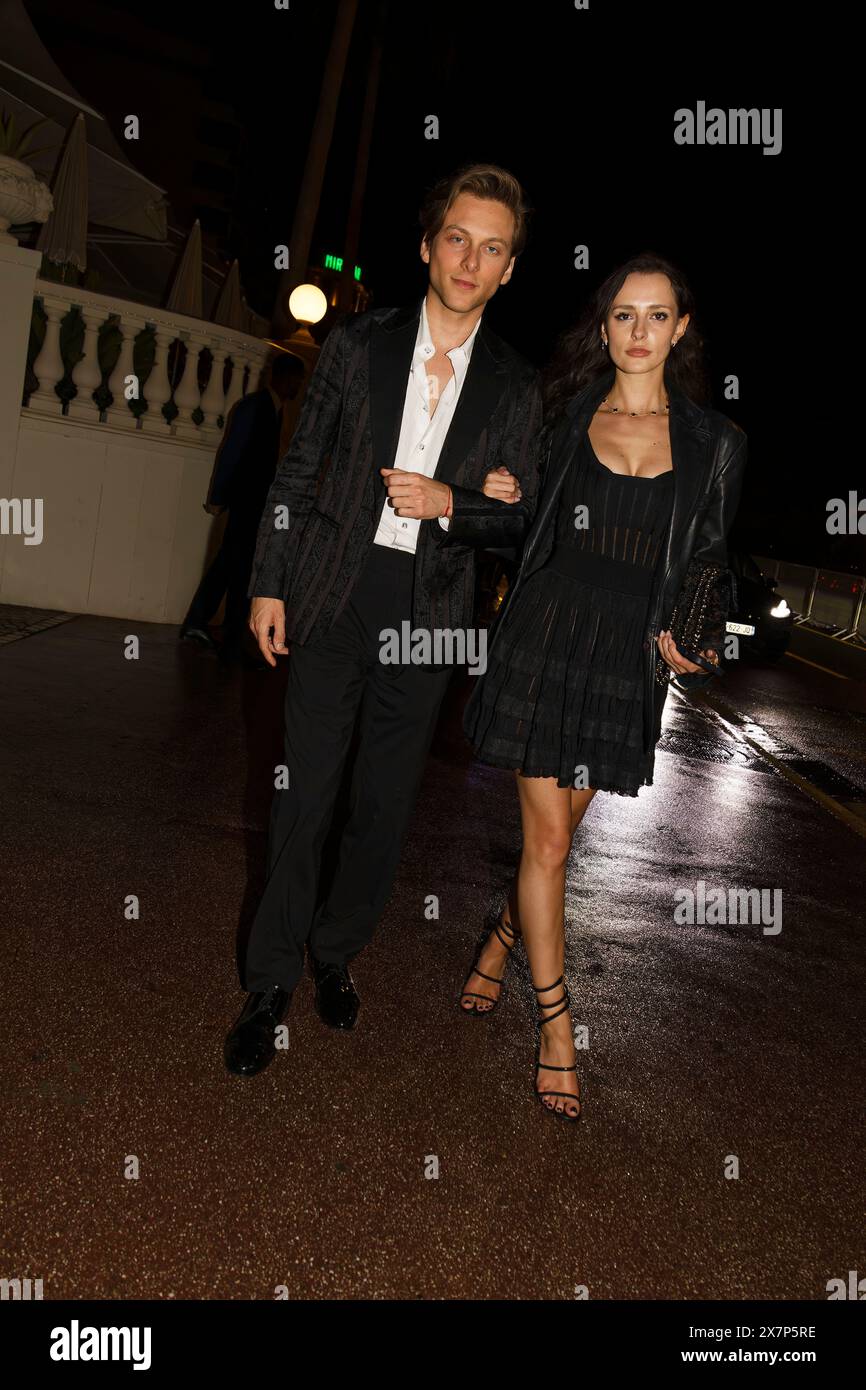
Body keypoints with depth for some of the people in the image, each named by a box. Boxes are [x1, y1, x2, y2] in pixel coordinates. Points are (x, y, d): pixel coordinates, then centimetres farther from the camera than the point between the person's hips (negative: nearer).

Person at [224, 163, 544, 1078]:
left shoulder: (514, 386, 6)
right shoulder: (357, 342, 4)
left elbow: (519, 519, 7)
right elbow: (297, 472, 5)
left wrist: (449, 504, -12)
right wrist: (269, 584, 0)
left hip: (427, 618, 1)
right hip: (334, 600, -1)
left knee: (386, 807, 10)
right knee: (304, 795, 2)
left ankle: (335, 951, 32)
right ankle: (271, 981, 18)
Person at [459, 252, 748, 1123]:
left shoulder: (713, 441, 7)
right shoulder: (566, 416, 6)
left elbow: (709, 561, 10)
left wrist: (683, 634, -4)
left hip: (631, 655, 1)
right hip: (547, 634, -1)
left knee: (560, 829, 9)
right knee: (548, 837, -1)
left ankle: (502, 940, 38)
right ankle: (555, 1025, 13)